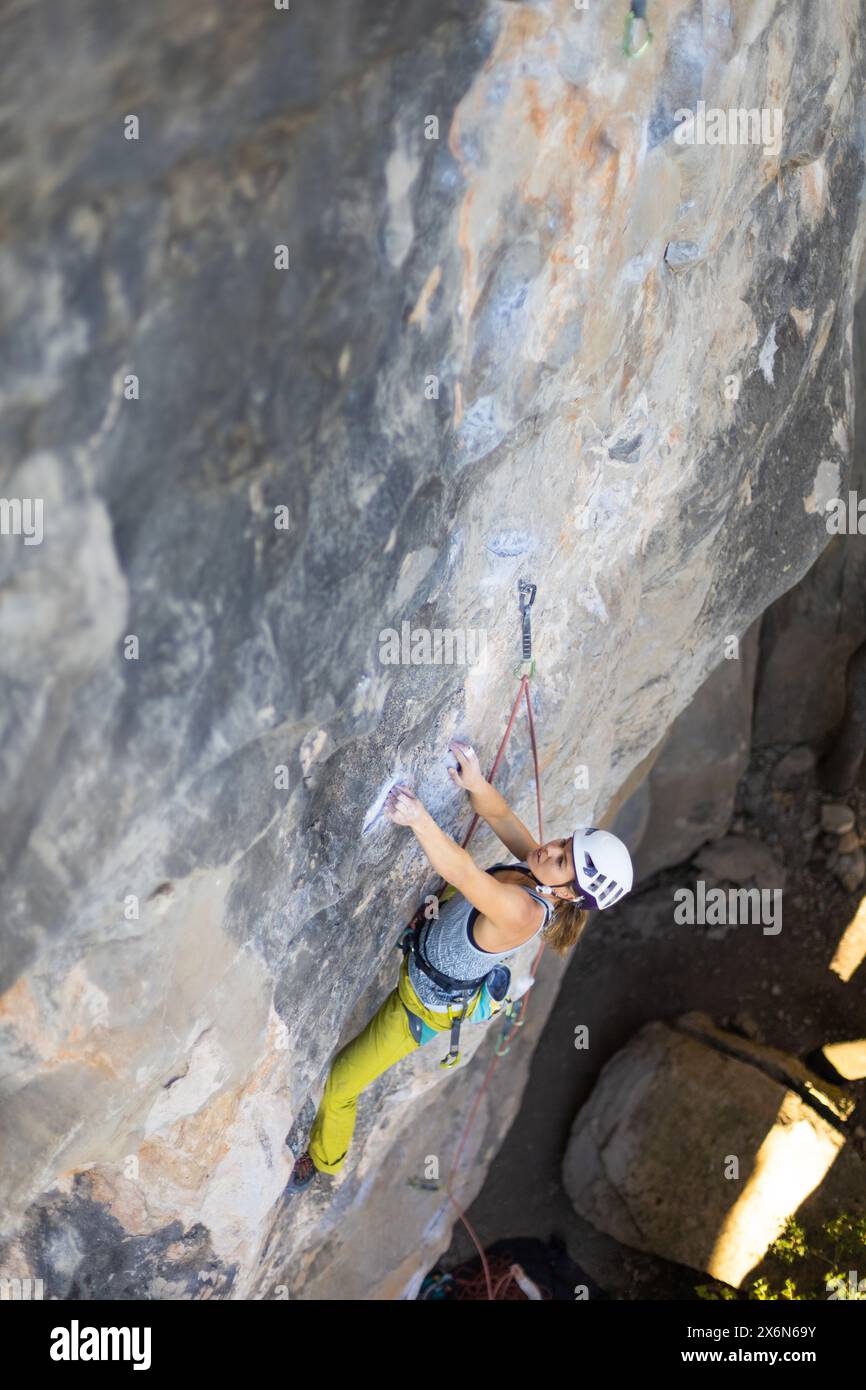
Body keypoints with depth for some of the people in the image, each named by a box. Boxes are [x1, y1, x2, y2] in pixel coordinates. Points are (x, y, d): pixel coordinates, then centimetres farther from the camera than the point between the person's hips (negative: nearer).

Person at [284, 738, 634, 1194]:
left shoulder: (523, 913, -41)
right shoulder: (536, 864, -20)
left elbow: (463, 874, -51)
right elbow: (500, 816, -16)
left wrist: (419, 820, -58)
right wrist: (476, 783, -36)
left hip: (426, 1003, -7)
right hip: (423, 944, 7)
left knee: (341, 1082, 10)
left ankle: (322, 1160, 37)